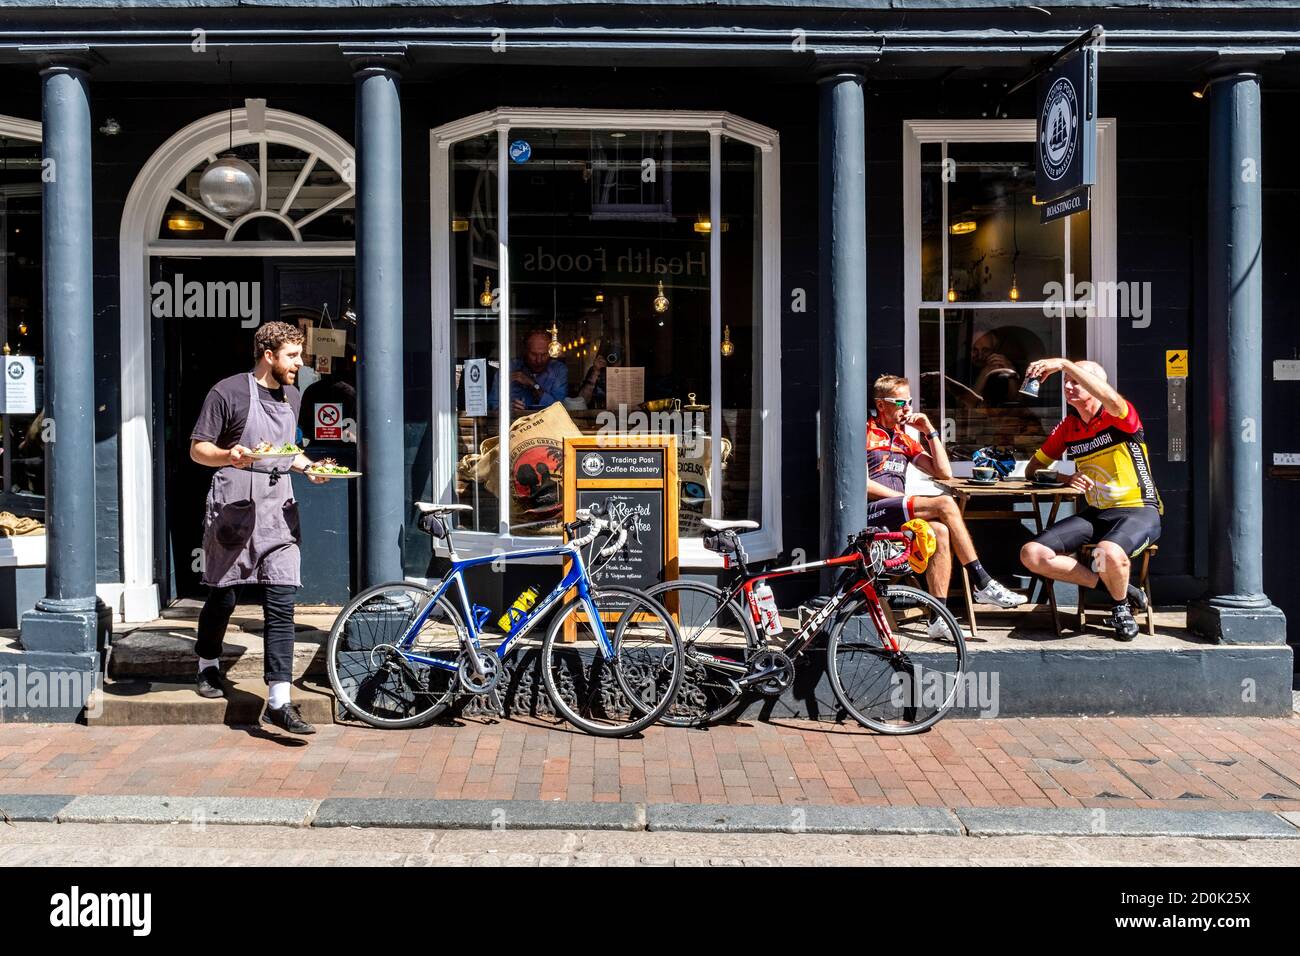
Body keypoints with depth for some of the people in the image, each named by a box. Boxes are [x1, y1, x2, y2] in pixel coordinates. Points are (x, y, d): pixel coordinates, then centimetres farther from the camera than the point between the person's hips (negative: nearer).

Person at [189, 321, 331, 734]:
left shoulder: (292, 397, 14)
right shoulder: (228, 391, -6)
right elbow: (198, 449, -6)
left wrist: (308, 467, 5)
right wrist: (230, 456, -26)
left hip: (277, 512, 4)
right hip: (233, 509, -4)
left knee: (281, 604, -5)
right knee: (222, 597, 10)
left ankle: (278, 702, -6)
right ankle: (208, 666, 38)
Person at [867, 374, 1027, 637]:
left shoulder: (904, 440, 26)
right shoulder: (865, 433, 4)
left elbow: (944, 472, 17)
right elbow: (863, 484, -7)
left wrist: (929, 431, 13)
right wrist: (906, 499, -9)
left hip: (895, 515, 6)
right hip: (871, 512, -6)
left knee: (940, 531, -26)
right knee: (945, 504, -23)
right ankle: (983, 584, -20)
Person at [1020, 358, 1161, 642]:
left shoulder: (1118, 416, -7)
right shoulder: (1068, 427, 10)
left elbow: (1112, 400, -33)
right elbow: (1032, 469, 15)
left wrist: (1065, 363, -34)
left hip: (1139, 512, -6)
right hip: (1095, 513, 6)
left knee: (1108, 553, -39)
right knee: (1031, 555, -15)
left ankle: (1121, 604, -4)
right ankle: (1113, 586, -2)